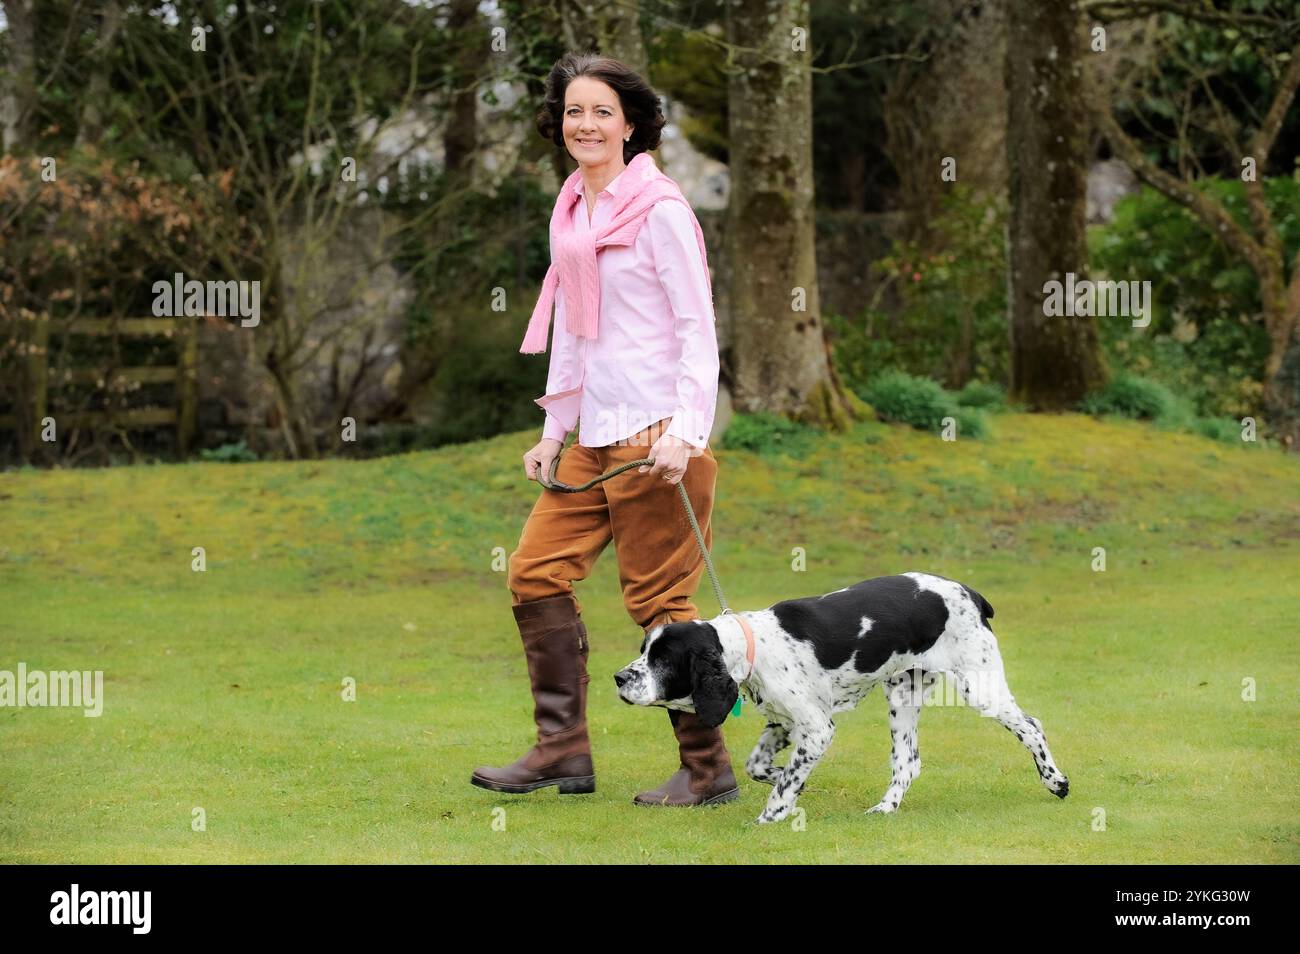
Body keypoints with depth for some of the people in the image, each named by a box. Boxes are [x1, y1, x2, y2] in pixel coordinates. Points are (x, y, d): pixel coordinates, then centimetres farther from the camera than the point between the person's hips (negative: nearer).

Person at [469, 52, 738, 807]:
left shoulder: (660, 210, -8)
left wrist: (684, 432, -21)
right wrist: (554, 430, 19)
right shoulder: (572, 213, 14)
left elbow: (698, 329, -11)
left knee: (658, 601, -5)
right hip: (595, 438, 8)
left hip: (657, 433, -8)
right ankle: (564, 751, 13)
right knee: (537, 574, 5)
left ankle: (708, 769, 4)